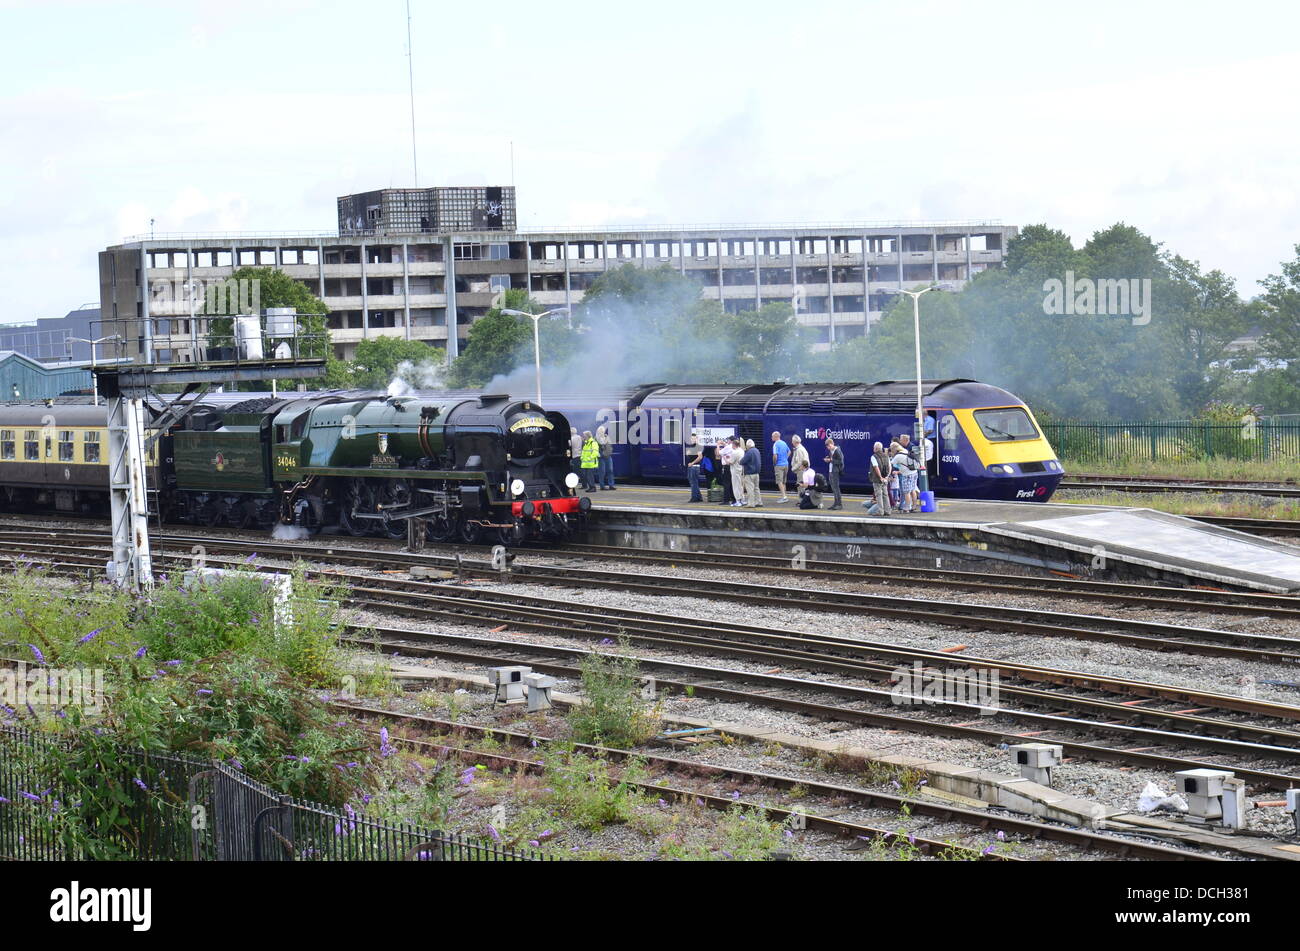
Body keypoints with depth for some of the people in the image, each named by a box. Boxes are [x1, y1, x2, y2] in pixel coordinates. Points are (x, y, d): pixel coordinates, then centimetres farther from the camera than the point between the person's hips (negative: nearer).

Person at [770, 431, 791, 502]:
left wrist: (774, 463, -6)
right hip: (786, 464, 8)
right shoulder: (784, 443, 11)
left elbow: (775, 456, -21)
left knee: (779, 482, -7)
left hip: (779, 465, -8)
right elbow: (789, 452, 25)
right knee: (783, 481, 15)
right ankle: (784, 496, 18)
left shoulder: (776, 444, -14)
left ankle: (784, 496, -15)